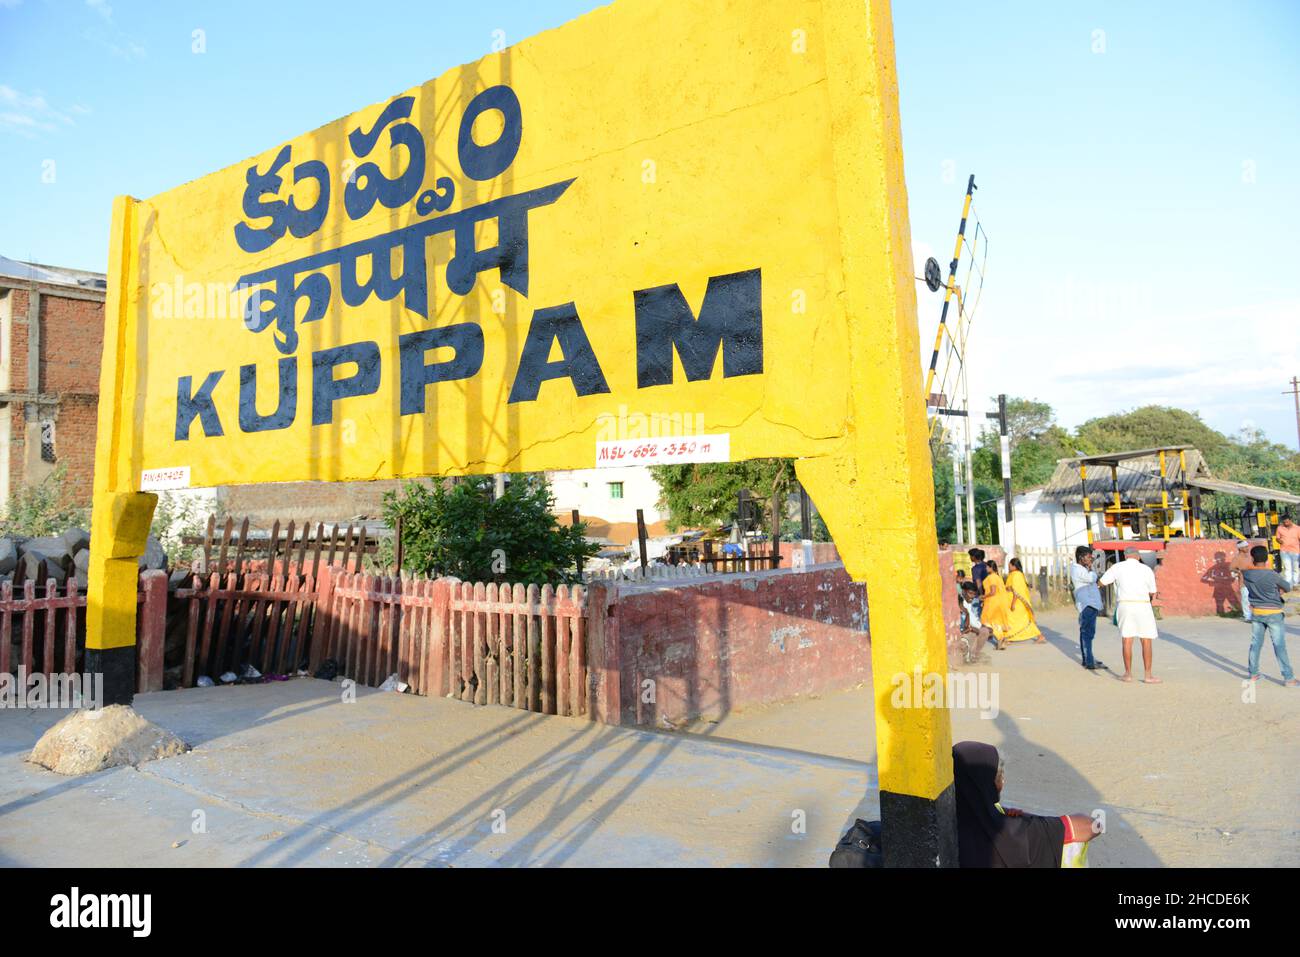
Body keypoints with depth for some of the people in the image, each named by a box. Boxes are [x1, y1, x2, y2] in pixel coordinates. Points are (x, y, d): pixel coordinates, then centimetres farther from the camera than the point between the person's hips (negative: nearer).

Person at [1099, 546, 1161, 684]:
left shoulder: (1117, 567, 2)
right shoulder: (1147, 570, 2)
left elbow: (1101, 582, 6)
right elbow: (1152, 593, 10)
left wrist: (1115, 580, 26)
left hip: (1124, 605, 1)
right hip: (1142, 606, -1)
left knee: (1127, 640, 6)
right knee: (1146, 641, 5)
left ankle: (1128, 673, 11)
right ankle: (1148, 675, 5)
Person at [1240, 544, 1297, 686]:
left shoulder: (1246, 574, -4)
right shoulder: (1272, 575, -16)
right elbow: (1288, 587, 1)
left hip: (1256, 613, 4)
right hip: (1274, 614, -4)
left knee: (1255, 644, 11)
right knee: (1280, 646, 1)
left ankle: (1253, 674, 17)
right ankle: (1288, 678, 5)